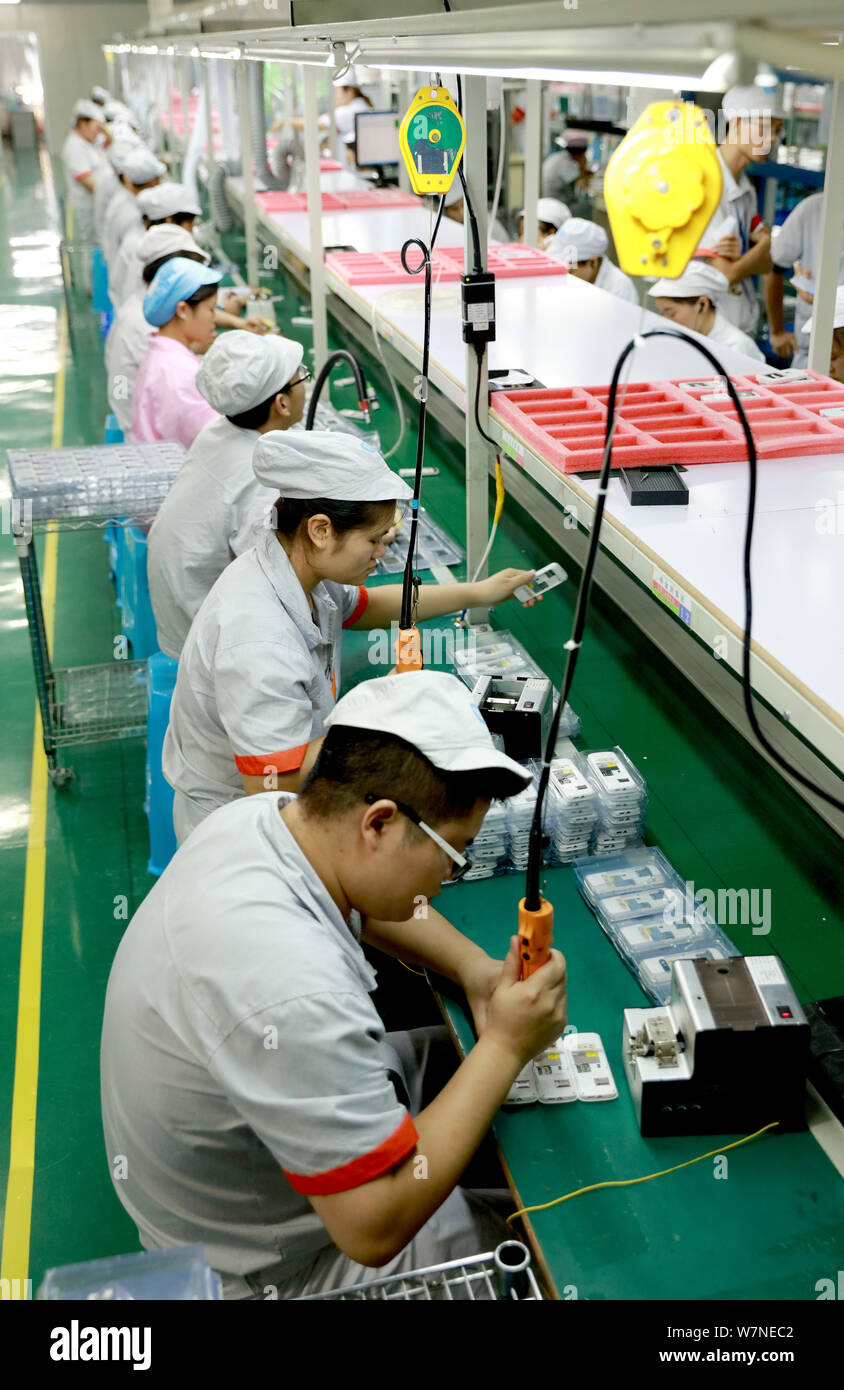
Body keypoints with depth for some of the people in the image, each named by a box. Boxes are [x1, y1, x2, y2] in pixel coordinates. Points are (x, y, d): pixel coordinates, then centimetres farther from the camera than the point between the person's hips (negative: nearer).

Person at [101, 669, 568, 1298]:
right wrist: (505, 1047, -28)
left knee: (455, 1049, 16)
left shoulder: (266, 815, -14)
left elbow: (379, 903, 8)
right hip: (269, 1261, -8)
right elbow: (376, 1229, -33)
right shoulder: (294, 992, -41)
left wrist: (476, 969, -8)